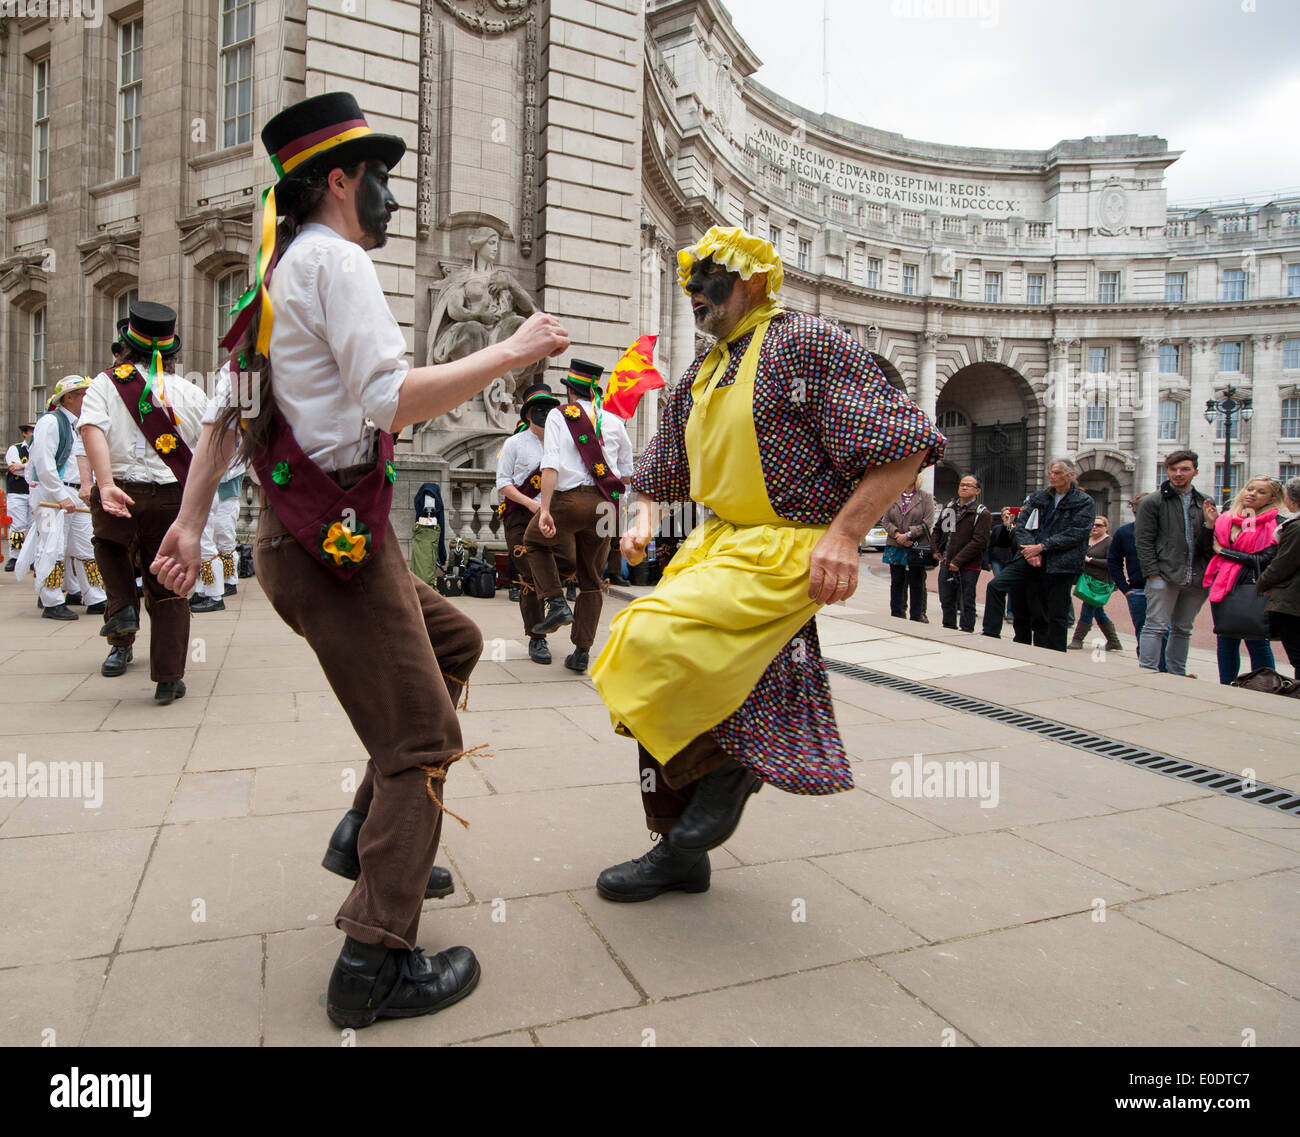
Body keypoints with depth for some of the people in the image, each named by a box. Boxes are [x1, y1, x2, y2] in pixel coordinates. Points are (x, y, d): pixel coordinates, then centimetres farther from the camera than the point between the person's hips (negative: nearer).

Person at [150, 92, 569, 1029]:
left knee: (455, 644, 22)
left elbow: (222, 414, 19)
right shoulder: (334, 258, -8)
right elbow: (392, 399, -21)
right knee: (422, 742, -5)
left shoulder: (280, 272, 22)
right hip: (334, 538, -10)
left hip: (302, 535, 10)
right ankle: (375, 965, 2)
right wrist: (511, 353, -11)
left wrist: (190, 523, 18)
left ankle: (369, 829, 23)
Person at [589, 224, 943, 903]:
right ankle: (680, 853, 24)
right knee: (669, 683, 7)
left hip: (784, 551, -8)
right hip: (714, 543, 8)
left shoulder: (805, 343, -7)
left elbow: (905, 444, -13)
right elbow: (657, 473, 28)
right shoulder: (699, 378, 18)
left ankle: (728, 768, 2)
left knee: (654, 642, -26)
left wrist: (843, 534, -19)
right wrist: (643, 518, 7)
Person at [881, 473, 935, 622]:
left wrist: (908, 535, -14)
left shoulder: (926, 497, 1)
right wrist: (897, 535, -11)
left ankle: (917, 617, 8)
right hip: (895, 546, 3)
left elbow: (927, 523, -6)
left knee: (916, 584, 2)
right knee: (897, 582, 7)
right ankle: (896, 616, 16)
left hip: (917, 547, -2)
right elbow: (885, 520, 5)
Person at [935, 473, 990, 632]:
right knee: (946, 601, 14)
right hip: (946, 564, 6)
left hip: (968, 567, -6)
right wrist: (938, 550, 10)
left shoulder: (983, 514, -8)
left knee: (966, 603, 0)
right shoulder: (948, 507, 11)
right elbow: (938, 530, 22)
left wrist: (958, 561, -18)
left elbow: (979, 542, -15)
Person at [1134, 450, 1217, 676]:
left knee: (1183, 630, 12)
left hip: (1195, 578, 5)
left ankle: (1177, 675, 21)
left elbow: (1210, 547, 11)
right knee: (1156, 627, -6)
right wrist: (1152, 572, -13)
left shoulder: (1205, 504, 14)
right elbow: (1143, 540, -5)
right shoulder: (1152, 501, 0)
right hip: (1164, 575, -5)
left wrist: (1210, 525, -7)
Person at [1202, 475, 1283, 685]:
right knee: (1225, 641, 12)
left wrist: (1225, 552, -9)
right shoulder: (1226, 519, 9)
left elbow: (1264, 561, -14)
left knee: (1257, 643, -1)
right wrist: (1210, 523, -4)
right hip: (1222, 587, 5)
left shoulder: (1276, 524, -5)